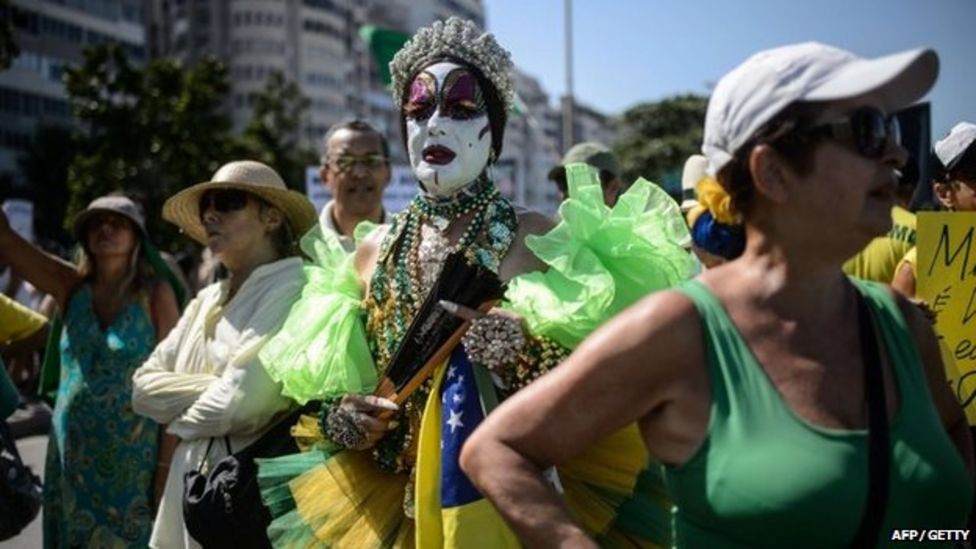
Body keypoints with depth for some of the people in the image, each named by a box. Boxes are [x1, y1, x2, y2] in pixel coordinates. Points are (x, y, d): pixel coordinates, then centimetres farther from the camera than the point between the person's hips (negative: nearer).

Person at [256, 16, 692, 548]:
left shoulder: (536, 239, -6)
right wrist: (337, 418, -8)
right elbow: (326, 387, 12)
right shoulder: (374, 251, 4)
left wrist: (528, 354, -27)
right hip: (387, 504, 3)